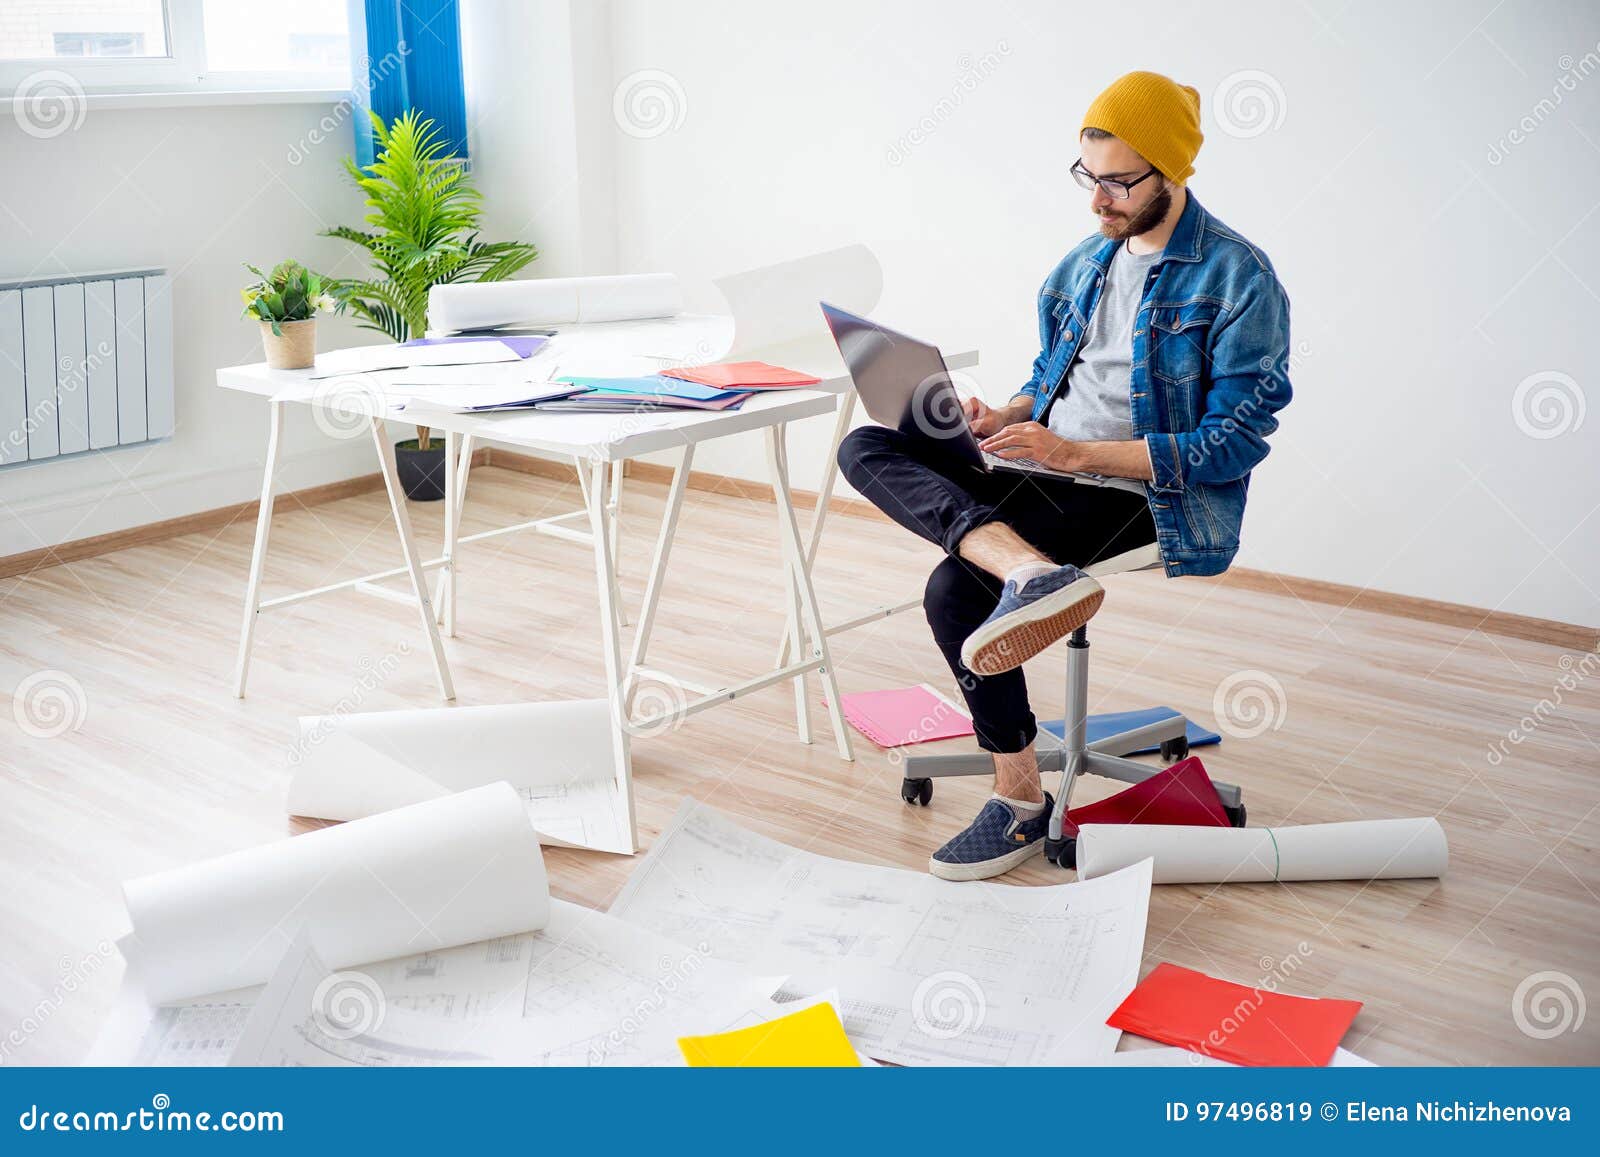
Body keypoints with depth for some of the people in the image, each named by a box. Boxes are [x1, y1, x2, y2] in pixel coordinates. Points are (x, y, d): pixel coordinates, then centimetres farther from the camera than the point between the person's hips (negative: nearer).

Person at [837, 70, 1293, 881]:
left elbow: (1232, 445, -14)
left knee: (957, 586, -28)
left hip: (1144, 501, -8)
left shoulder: (1239, 280, -9)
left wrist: (1075, 451, -20)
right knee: (865, 449, -15)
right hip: (1048, 477, 8)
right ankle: (1031, 571, -34)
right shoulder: (1087, 263, 14)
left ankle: (1022, 801, -14)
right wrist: (1004, 419, -1)